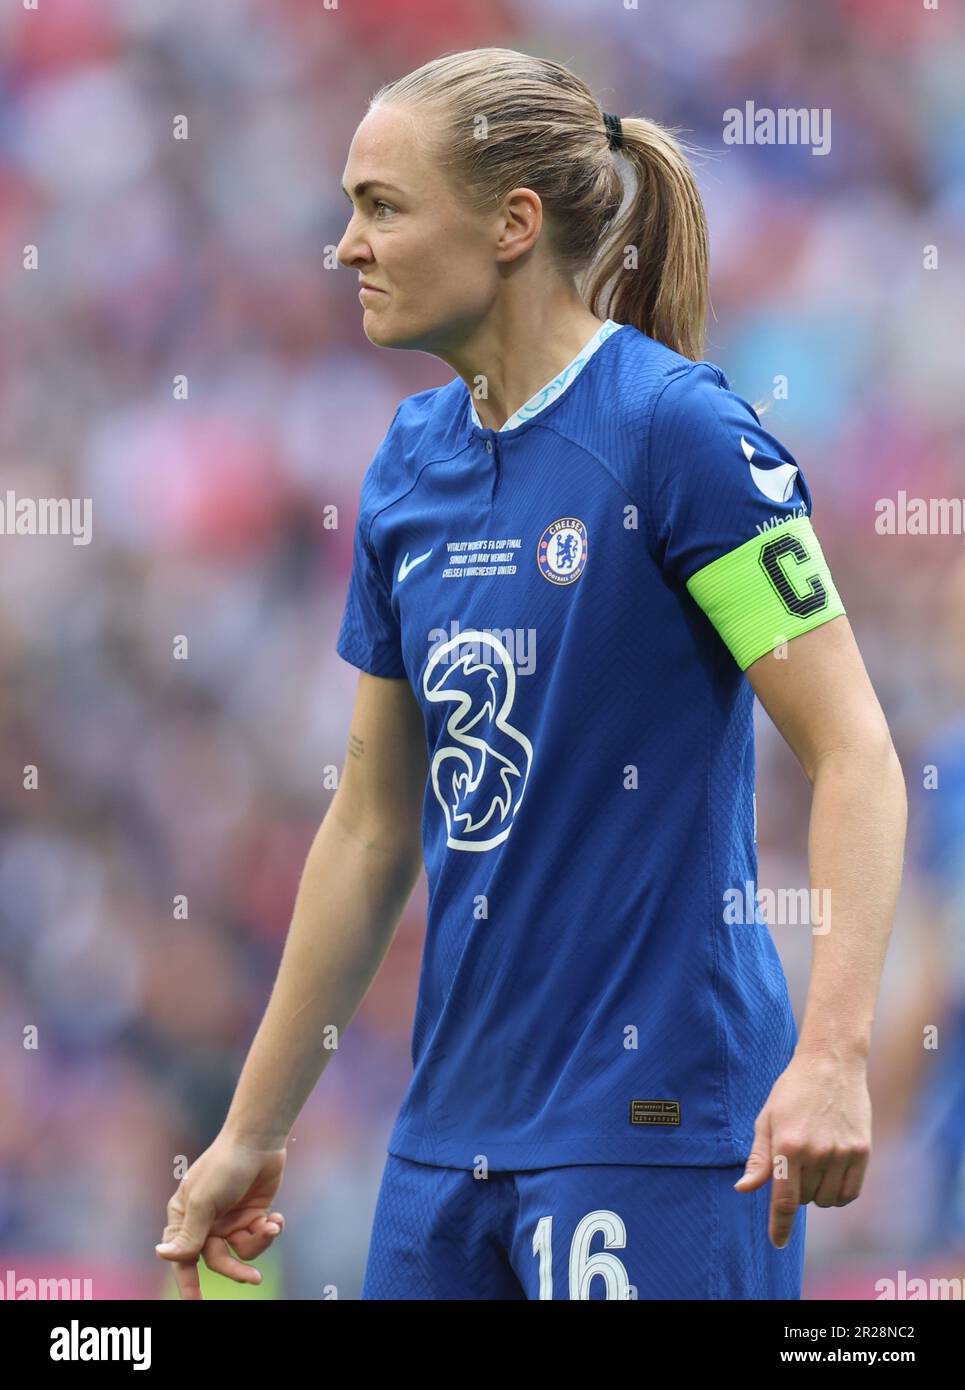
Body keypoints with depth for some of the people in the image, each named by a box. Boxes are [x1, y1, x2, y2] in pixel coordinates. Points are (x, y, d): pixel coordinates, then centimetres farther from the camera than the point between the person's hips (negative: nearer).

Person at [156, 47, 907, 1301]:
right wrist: (251, 1134, 18)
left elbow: (854, 751, -14)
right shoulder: (412, 465, 10)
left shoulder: (675, 425, -11)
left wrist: (832, 1057, -27)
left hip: (655, 1122, -7)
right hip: (454, 1132, 7)